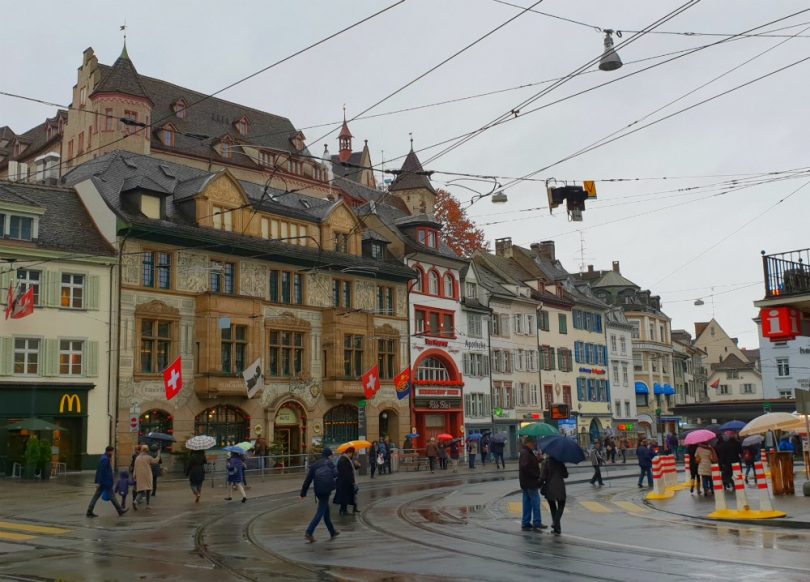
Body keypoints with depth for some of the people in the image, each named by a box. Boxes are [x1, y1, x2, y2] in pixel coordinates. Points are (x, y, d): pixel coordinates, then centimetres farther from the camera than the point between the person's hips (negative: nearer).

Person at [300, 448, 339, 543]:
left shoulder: (314, 465, 11)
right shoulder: (329, 462, -4)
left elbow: (308, 479, 9)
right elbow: (335, 474, -17)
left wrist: (303, 493, 12)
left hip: (318, 491, 7)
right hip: (326, 490, -7)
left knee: (326, 511, 18)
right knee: (320, 512, -6)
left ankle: (332, 532, 29)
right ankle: (309, 533, -16)